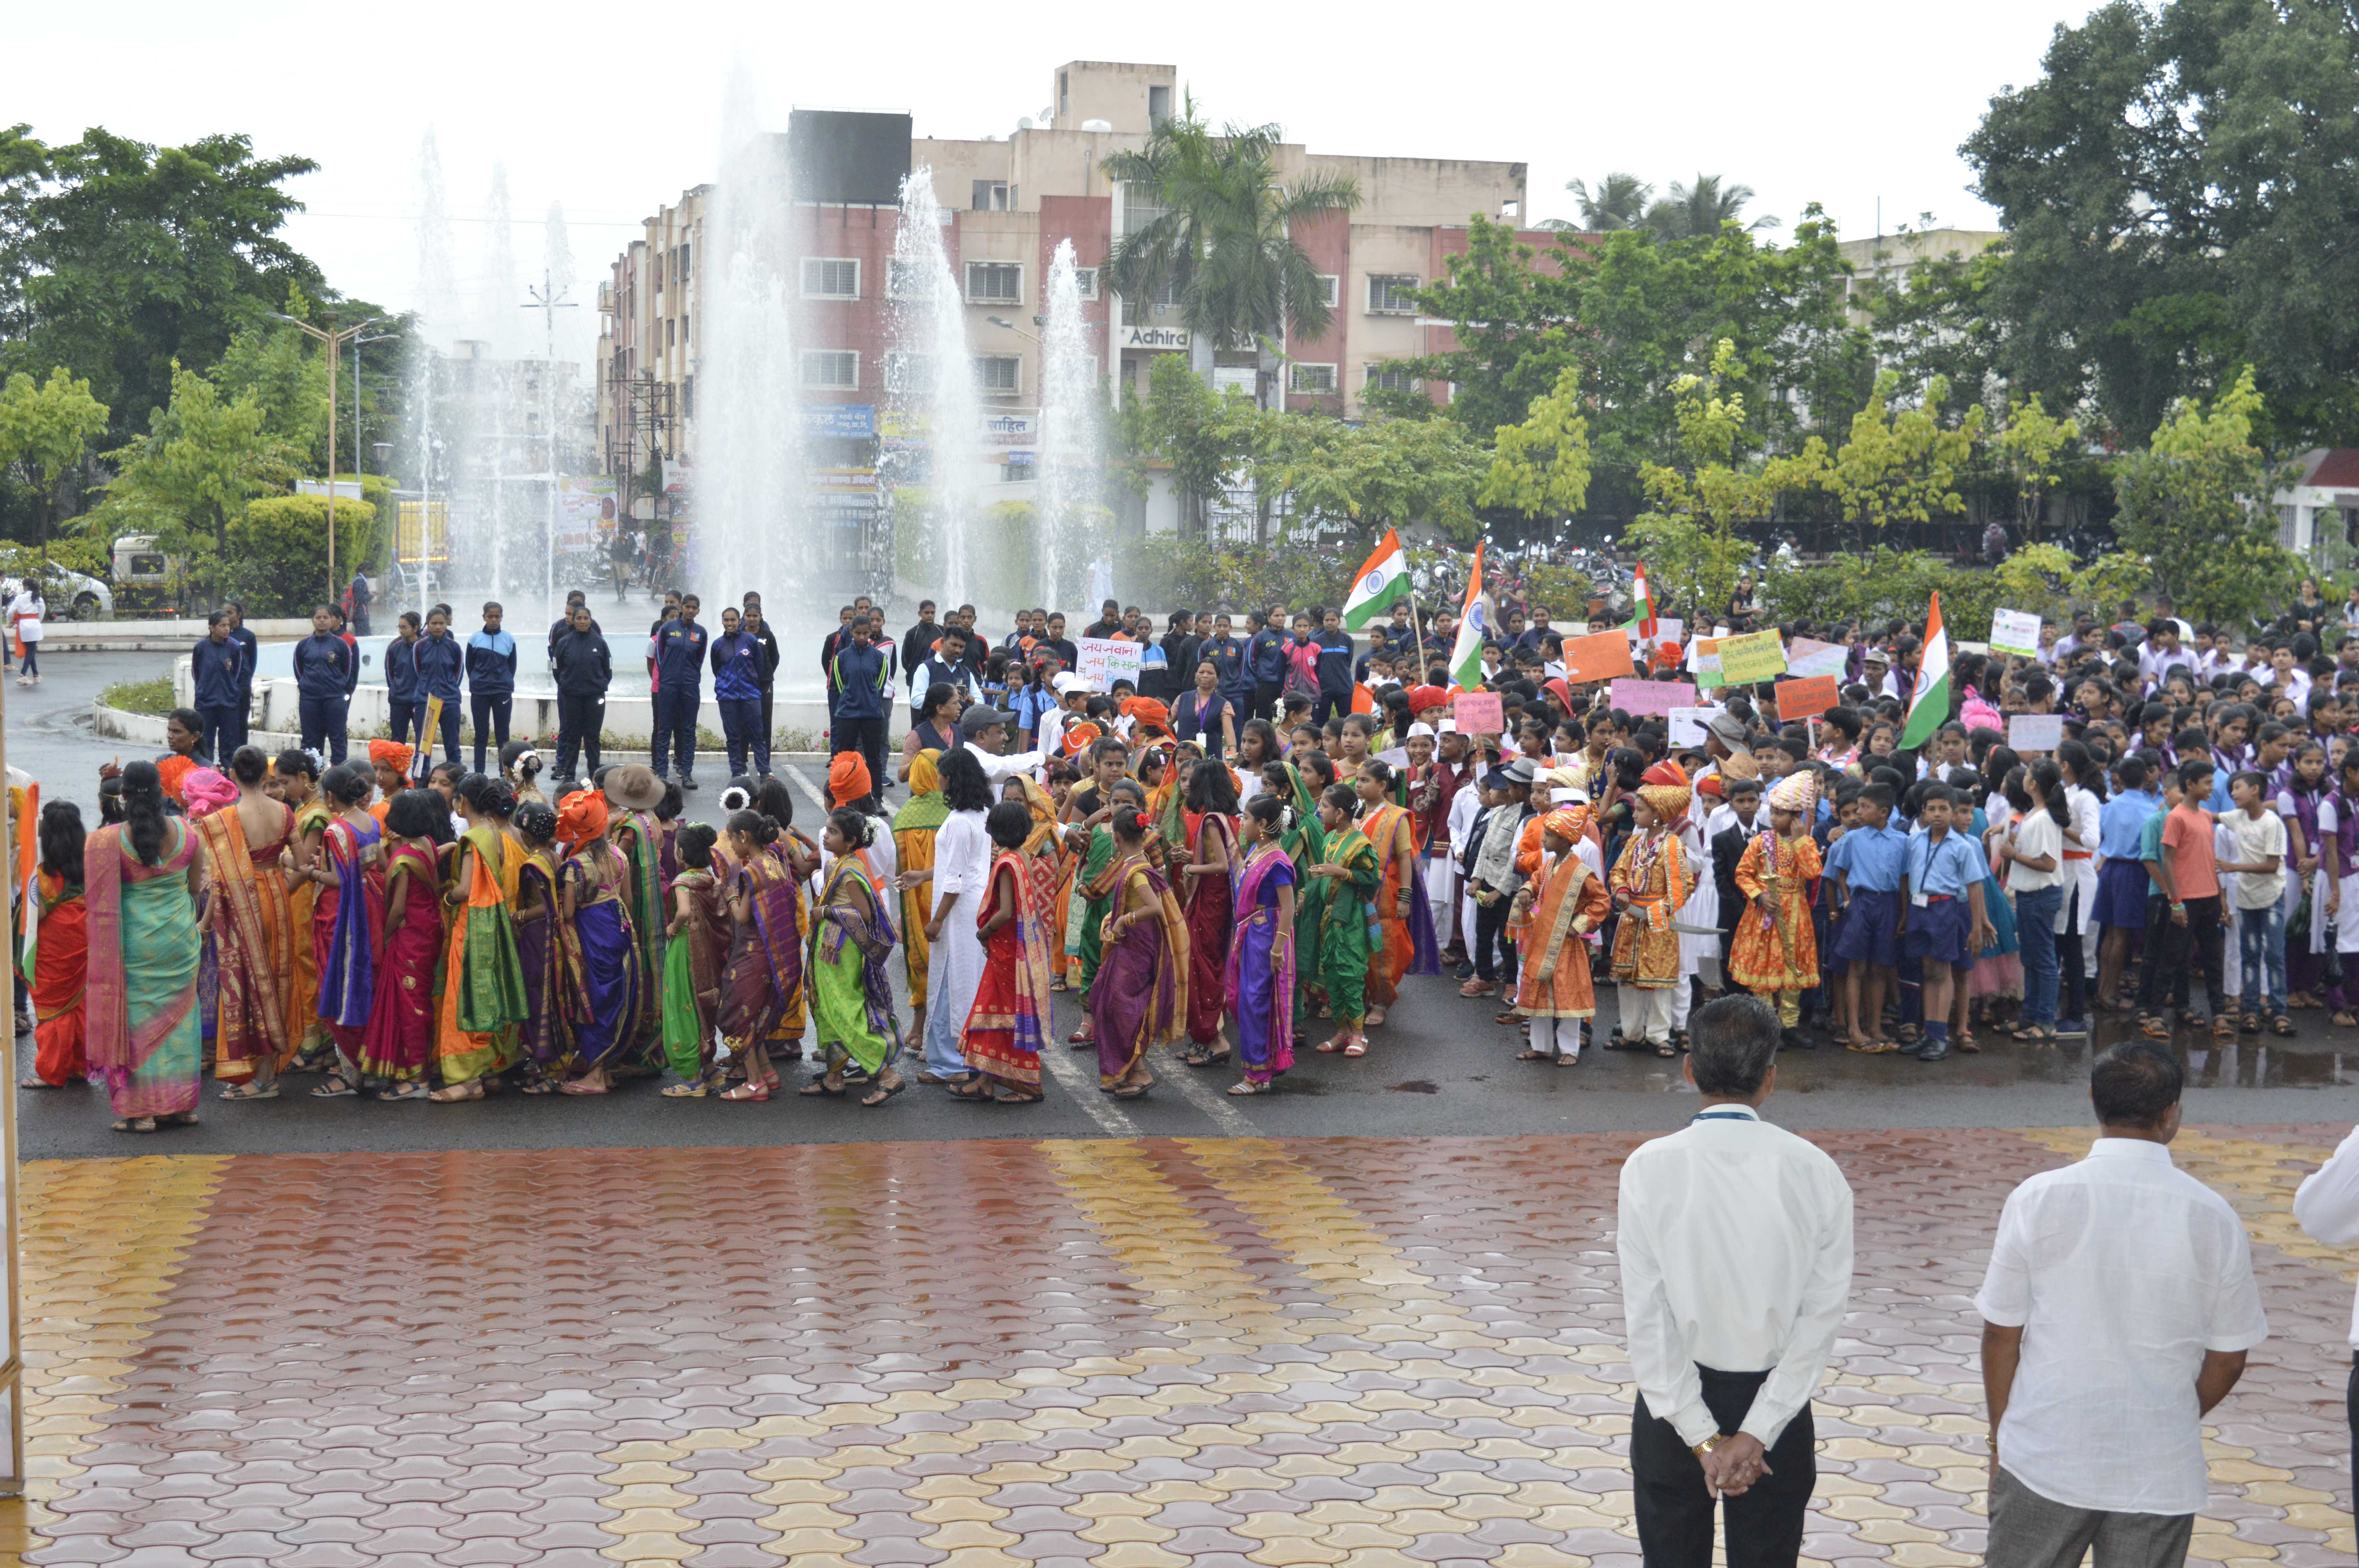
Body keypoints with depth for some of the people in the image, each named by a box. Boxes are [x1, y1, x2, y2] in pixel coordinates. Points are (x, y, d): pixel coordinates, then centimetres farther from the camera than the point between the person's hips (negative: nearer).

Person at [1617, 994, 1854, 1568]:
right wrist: (1757, 1433, -12)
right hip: (1776, 1401, 1)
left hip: (1674, 1397, -1)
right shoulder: (1816, 1172, -11)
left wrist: (1701, 1436, -11)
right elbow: (1823, 1316, -12)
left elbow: (1646, 1317, -15)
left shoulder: (1649, 1168, -15)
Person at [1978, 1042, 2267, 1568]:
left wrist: (2000, 1433, 9)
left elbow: (2001, 1334, -5)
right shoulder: (2213, 1217, -6)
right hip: (2160, 1474, 1)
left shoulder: (2037, 1199, -10)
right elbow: (2228, 1359, 2)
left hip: (2044, 1459, -1)